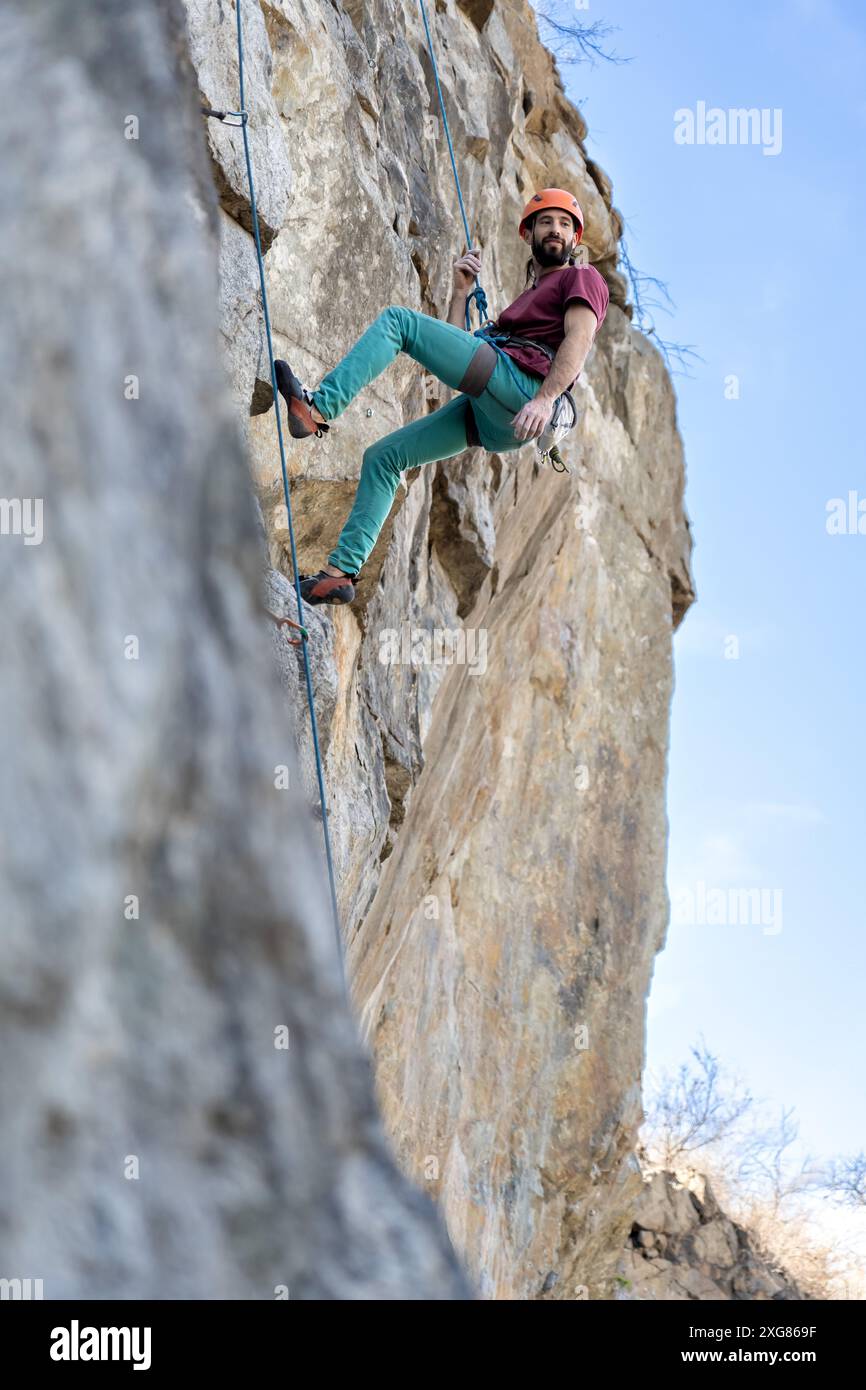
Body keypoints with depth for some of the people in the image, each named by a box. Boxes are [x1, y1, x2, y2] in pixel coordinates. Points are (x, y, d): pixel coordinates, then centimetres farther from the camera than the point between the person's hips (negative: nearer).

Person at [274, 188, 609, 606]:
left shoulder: (582, 278, 14)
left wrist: (545, 399, -24)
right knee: (382, 456, 8)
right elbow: (456, 349, 29)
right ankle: (341, 571, 4)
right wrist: (461, 291, 20)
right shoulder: (525, 298, 38)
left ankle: (319, 408, -24)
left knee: (398, 319, -12)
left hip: (518, 384, -8)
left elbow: (579, 339, -8)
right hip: (490, 417, 8)